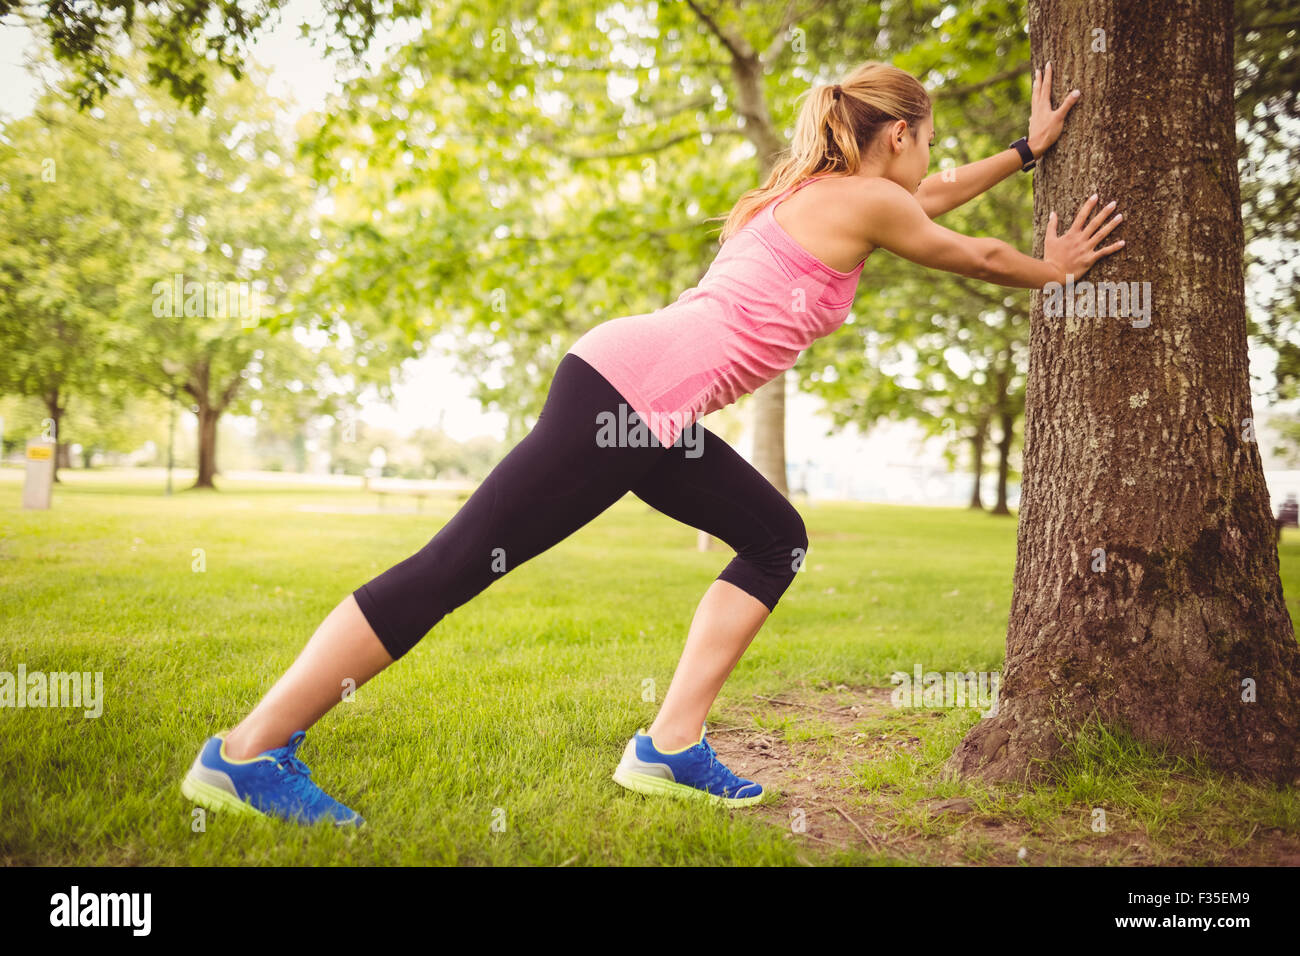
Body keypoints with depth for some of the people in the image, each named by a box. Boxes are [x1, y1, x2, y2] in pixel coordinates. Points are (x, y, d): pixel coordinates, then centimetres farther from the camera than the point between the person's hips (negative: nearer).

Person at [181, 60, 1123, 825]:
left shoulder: (811, 190, 25)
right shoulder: (861, 201, 0)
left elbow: (935, 198, 39)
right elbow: (971, 254, 16)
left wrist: (1029, 148, 45)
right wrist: (1049, 269, 34)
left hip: (651, 409, 11)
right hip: (633, 389, -11)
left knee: (777, 539, 14)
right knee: (458, 565, -10)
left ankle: (671, 747, 13)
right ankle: (245, 752, -3)